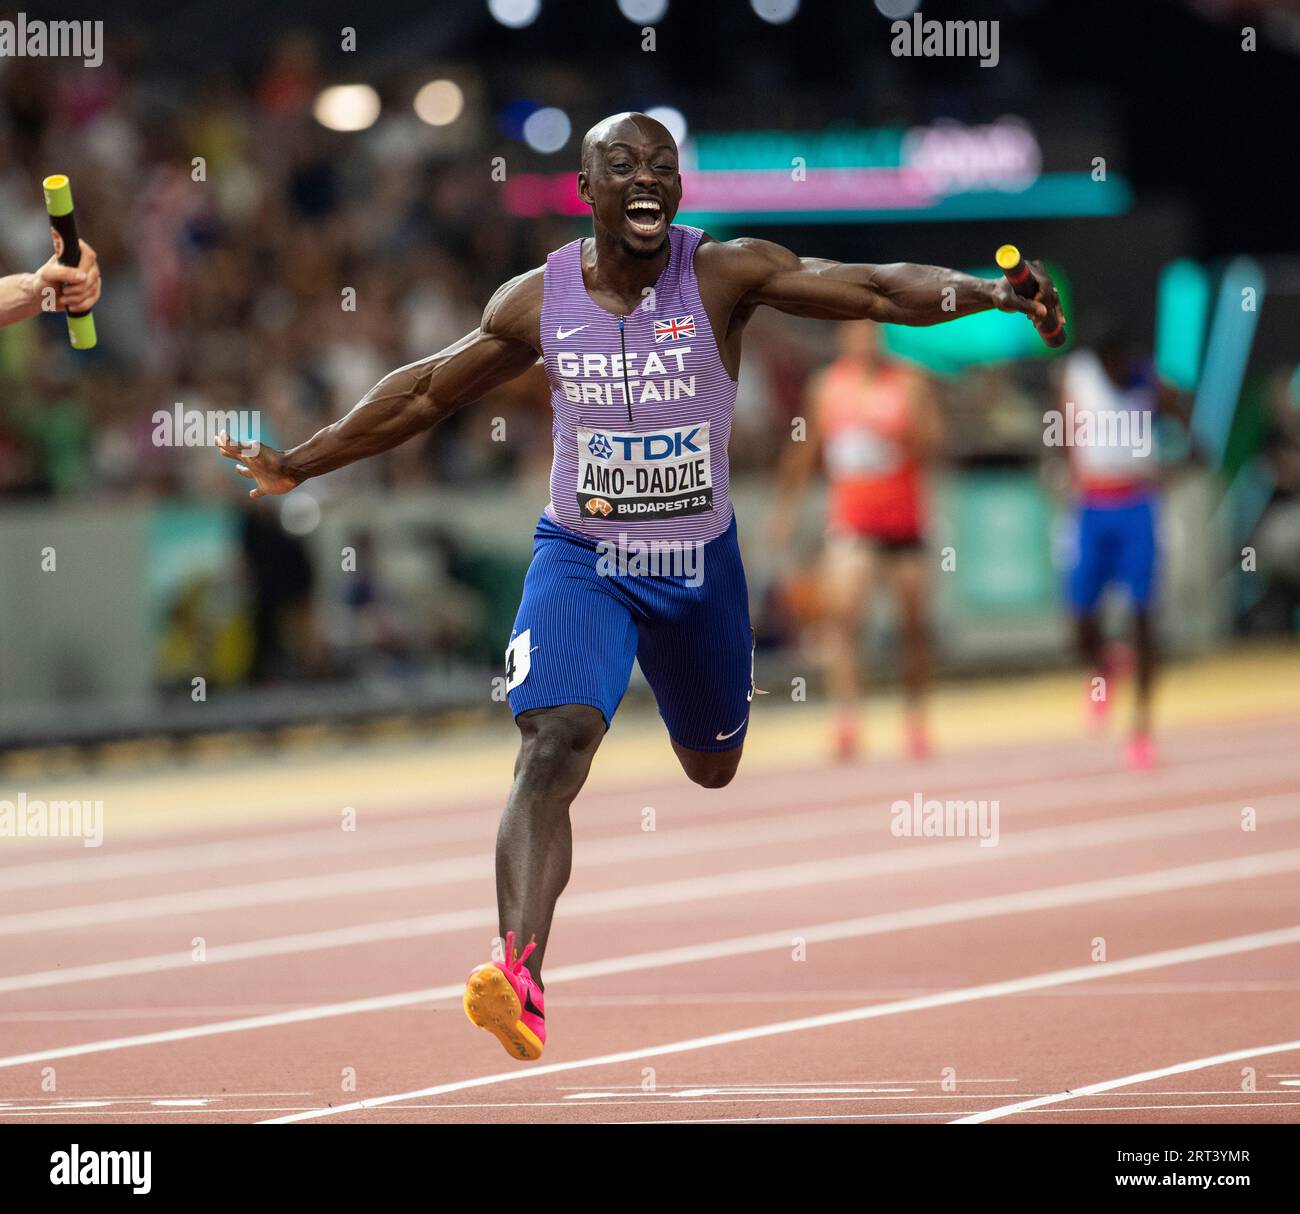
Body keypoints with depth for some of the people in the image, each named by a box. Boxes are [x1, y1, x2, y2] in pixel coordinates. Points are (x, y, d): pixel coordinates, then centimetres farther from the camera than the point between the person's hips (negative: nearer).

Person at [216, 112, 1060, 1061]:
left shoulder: (724, 275, -13)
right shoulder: (538, 300, -6)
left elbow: (874, 288, -22)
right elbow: (427, 392, 7)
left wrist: (988, 292, -39)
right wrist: (296, 467, 10)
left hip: (700, 563, 1)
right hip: (580, 558, -1)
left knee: (712, 768, 20)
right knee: (555, 744, -25)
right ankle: (521, 980, -38)